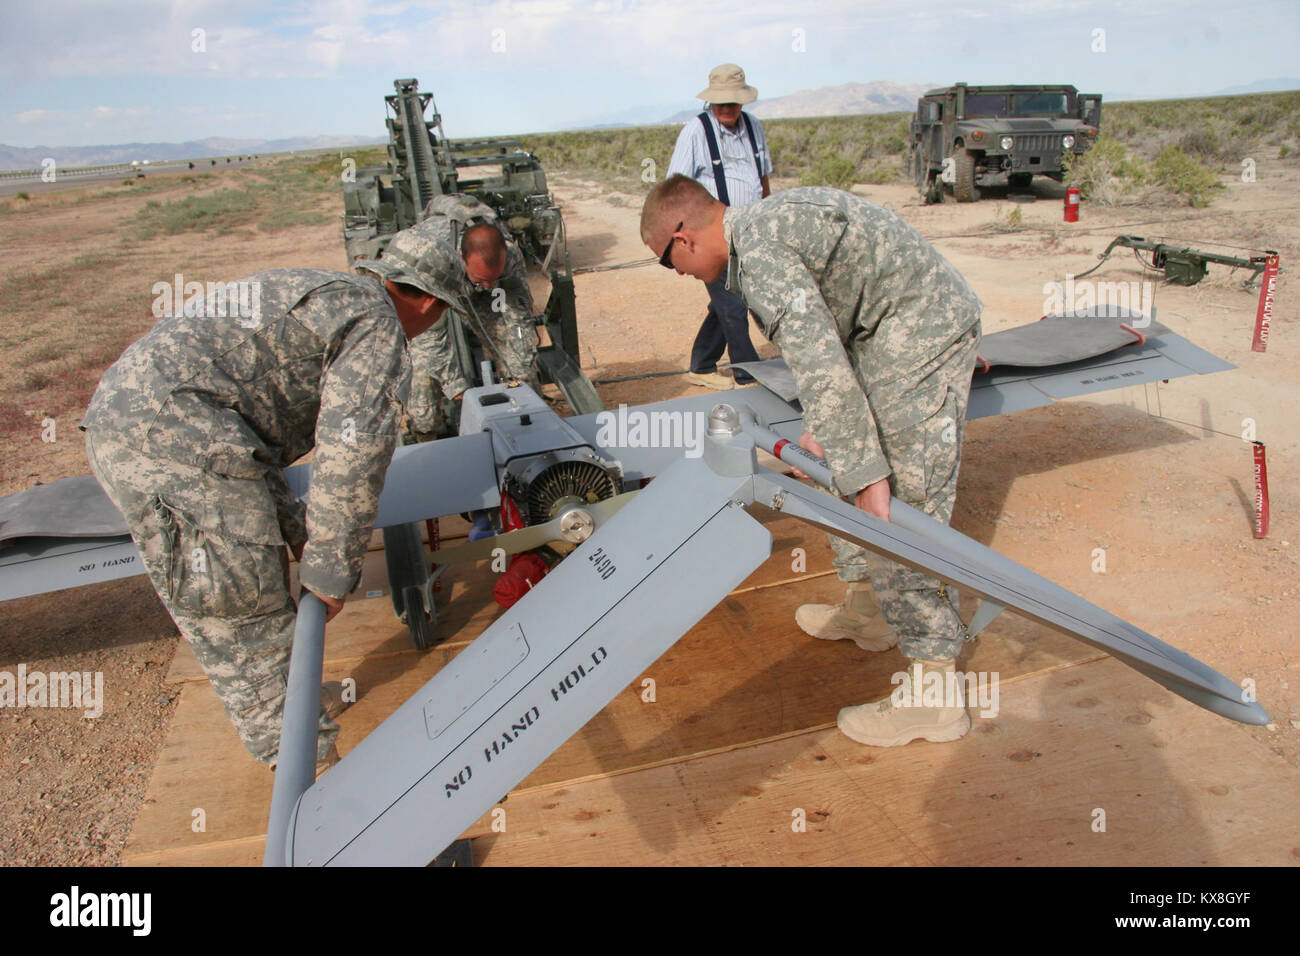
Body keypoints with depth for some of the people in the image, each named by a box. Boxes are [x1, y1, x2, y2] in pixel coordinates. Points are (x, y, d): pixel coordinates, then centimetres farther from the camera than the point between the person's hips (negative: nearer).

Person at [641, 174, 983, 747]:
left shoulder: (757, 255, -20)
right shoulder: (762, 224, 12)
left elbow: (821, 365, -27)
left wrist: (866, 473, -25)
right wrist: (826, 429, 15)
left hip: (922, 332, -10)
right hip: (888, 331, 10)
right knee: (847, 470, 19)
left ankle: (935, 693, -1)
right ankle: (864, 608, 35)